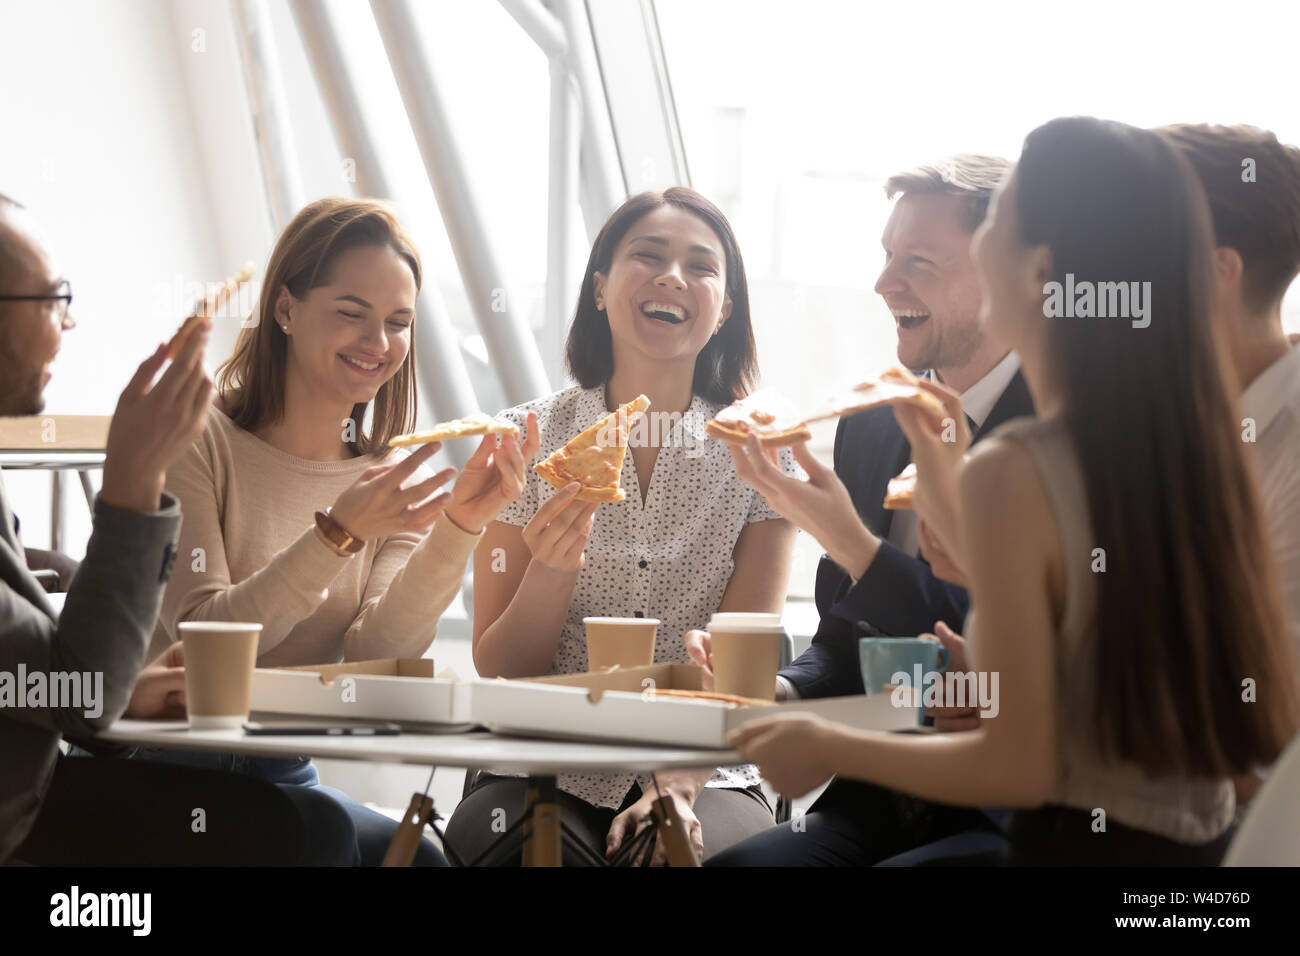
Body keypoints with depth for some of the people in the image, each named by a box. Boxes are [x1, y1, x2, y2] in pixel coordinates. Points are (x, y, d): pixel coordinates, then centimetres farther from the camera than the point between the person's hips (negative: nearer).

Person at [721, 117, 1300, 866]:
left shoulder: (1014, 472, -19)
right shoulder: (1196, 440, 1)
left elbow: (1019, 767, -18)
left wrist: (829, 749, -6)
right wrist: (945, 503, 19)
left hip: (1085, 843, -7)